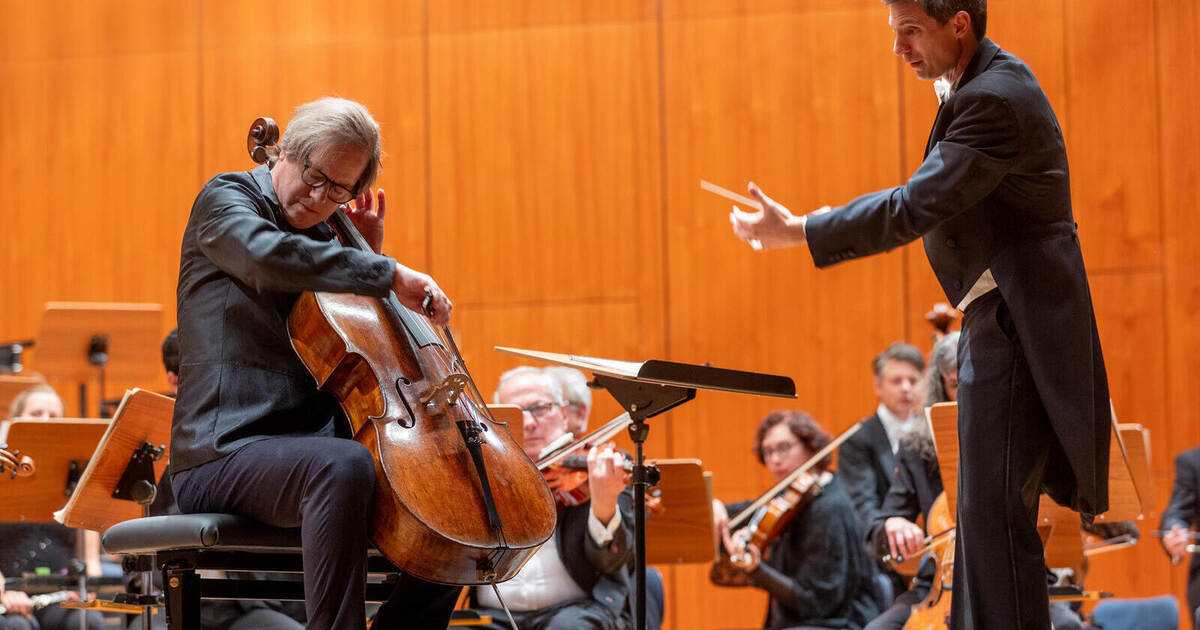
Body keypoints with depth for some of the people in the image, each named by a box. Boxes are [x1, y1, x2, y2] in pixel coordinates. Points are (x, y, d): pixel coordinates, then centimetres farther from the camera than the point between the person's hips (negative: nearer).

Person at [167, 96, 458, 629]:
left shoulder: (322, 240, 21)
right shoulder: (226, 198, 0)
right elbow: (268, 257, -25)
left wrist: (370, 250, 14)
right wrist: (387, 273, -25)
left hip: (312, 444, 8)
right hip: (226, 453, -8)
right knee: (344, 465, -38)